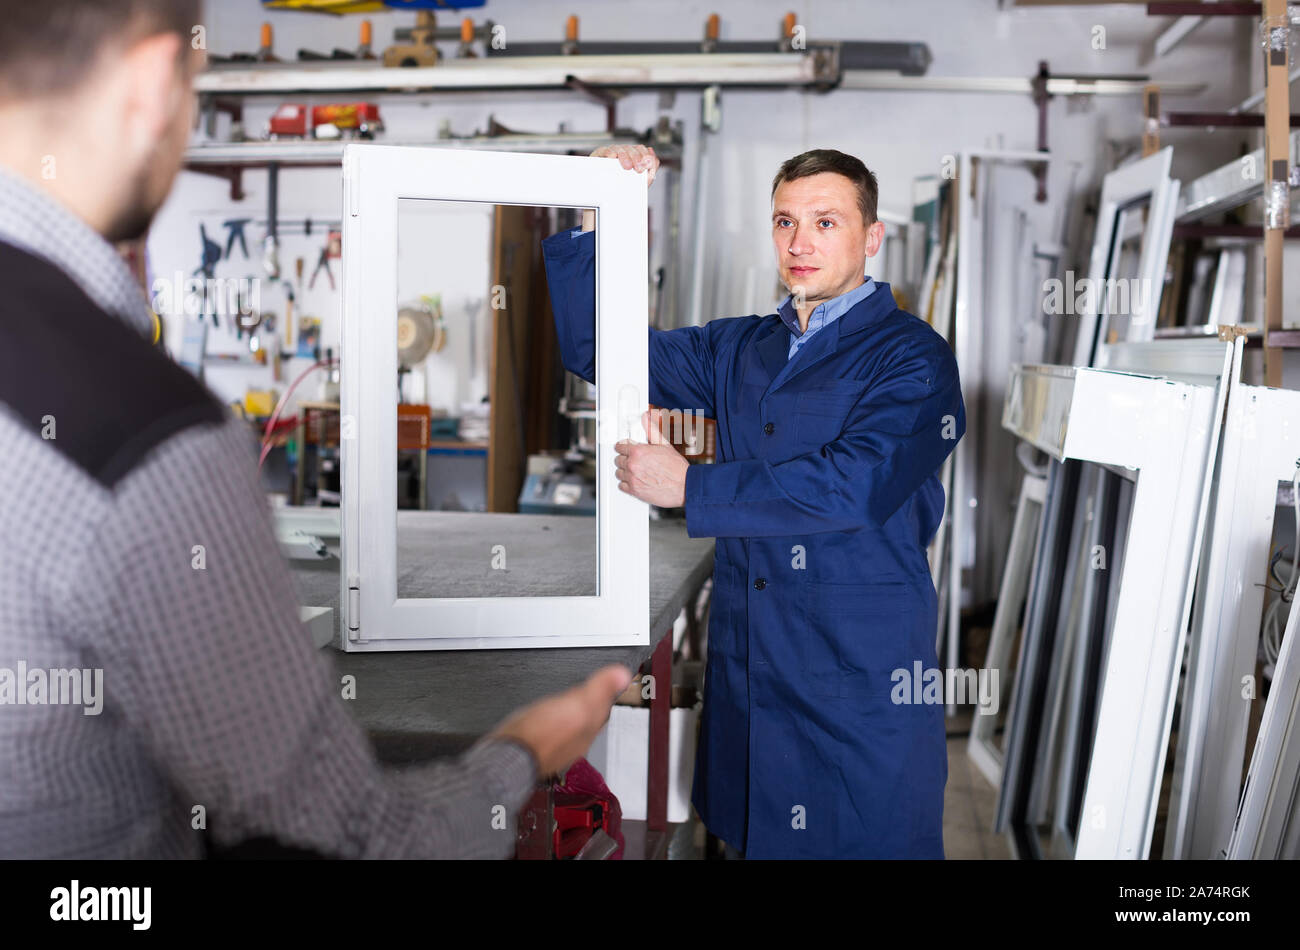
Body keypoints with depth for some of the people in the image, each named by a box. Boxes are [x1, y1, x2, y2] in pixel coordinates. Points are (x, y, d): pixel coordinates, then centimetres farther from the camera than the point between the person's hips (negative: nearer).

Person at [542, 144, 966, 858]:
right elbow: (595, 348, 15)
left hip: (863, 682, -5)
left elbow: (857, 485, -20)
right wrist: (596, 217, 2)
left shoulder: (911, 356, -6)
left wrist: (689, 488, -15)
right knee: (750, 838, 16)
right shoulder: (738, 349, 13)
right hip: (744, 667, 6)